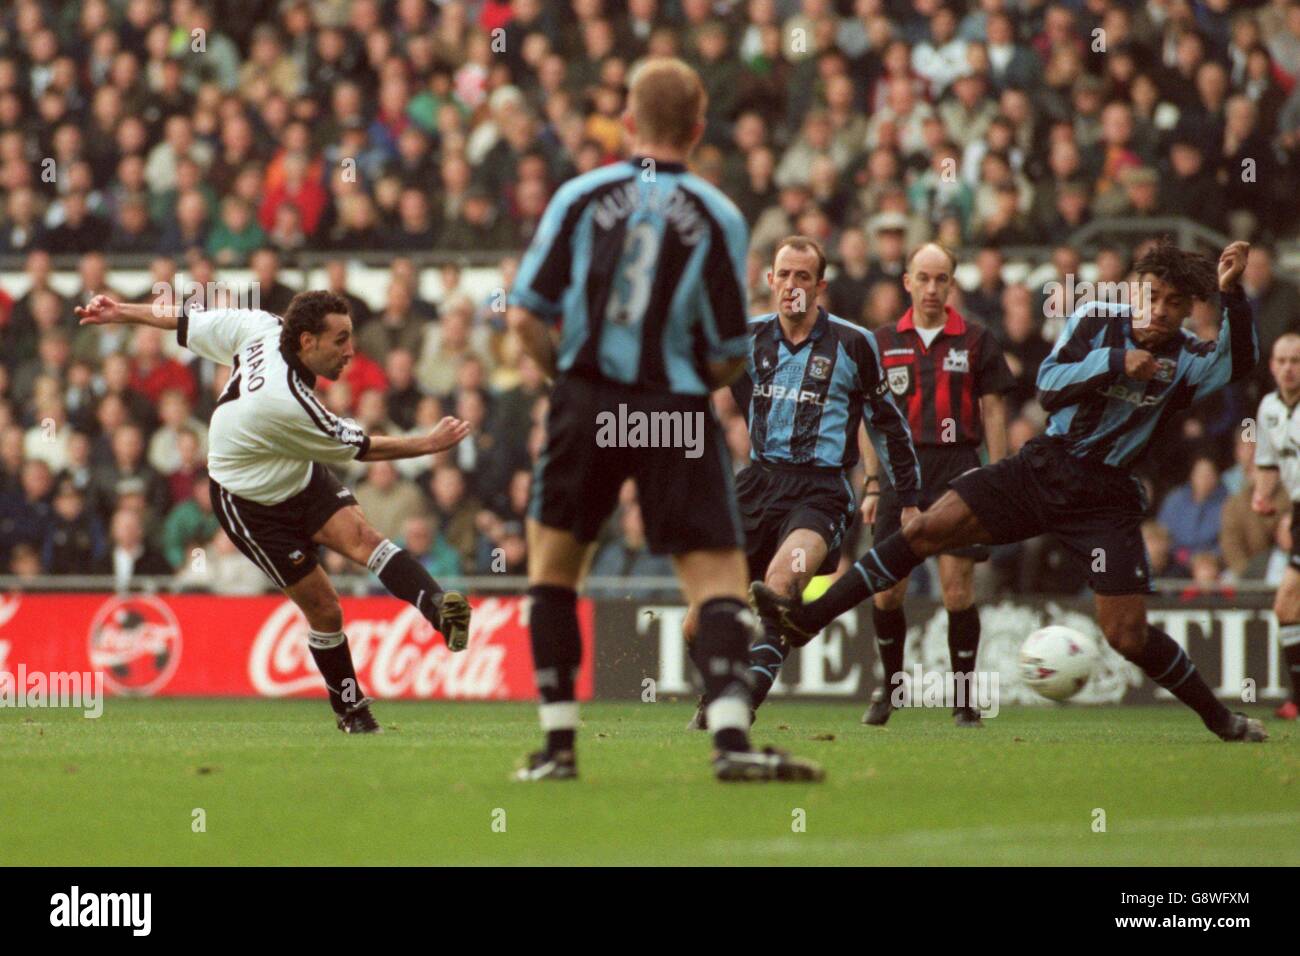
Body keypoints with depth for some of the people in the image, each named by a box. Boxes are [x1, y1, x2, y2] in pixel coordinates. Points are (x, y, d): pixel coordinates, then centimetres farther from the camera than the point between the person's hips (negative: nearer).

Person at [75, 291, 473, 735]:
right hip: (253, 506, -7)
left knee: (359, 534, -22)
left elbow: (183, 320, -2)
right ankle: (351, 711, 13)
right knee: (324, 609, -4)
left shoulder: (259, 327, -16)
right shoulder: (289, 404, -37)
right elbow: (361, 448, -22)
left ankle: (437, 606, -41)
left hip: (302, 478, 7)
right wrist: (429, 444, -14)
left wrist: (121, 312, 11)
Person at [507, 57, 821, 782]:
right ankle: (731, 736, -20)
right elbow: (731, 356, -1)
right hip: (677, 410, -1)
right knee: (720, 578, -1)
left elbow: (525, 316, 1)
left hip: (588, 403, 1)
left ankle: (558, 743, 12)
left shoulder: (581, 197, 1)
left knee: (553, 560, 16)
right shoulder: (718, 217, -1)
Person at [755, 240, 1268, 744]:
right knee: (929, 528, -9)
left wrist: (1232, 294, -40)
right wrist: (1114, 361, -21)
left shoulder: (1188, 359, -7)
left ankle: (1220, 717, 12)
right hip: (1046, 465, 3)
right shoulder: (1097, 320, -1)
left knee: (1127, 635, -10)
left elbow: (1239, 365, -27)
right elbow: (1048, 385, -9)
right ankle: (809, 617, -5)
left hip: (1108, 497, -2)